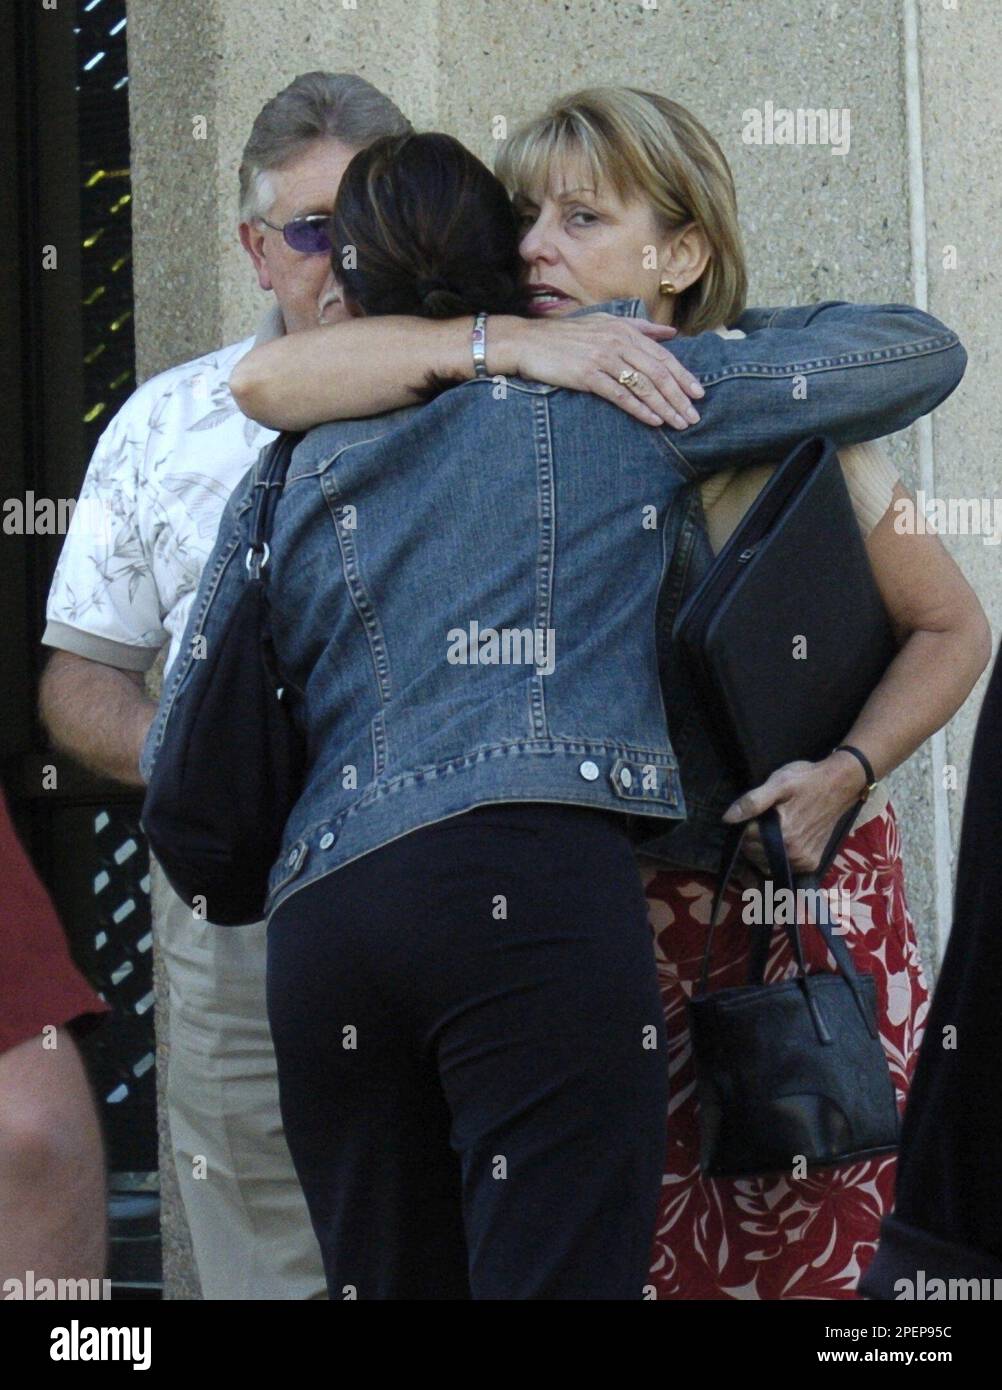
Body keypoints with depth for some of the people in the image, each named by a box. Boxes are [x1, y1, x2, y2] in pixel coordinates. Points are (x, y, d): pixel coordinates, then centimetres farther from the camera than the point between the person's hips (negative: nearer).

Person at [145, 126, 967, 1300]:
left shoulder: (290, 480, 24)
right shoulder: (607, 392, 14)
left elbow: (178, 756, 23)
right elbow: (919, 357, 19)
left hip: (318, 924, 4)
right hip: (536, 888, -4)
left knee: (389, 1282, 9)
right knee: (562, 1278, -11)